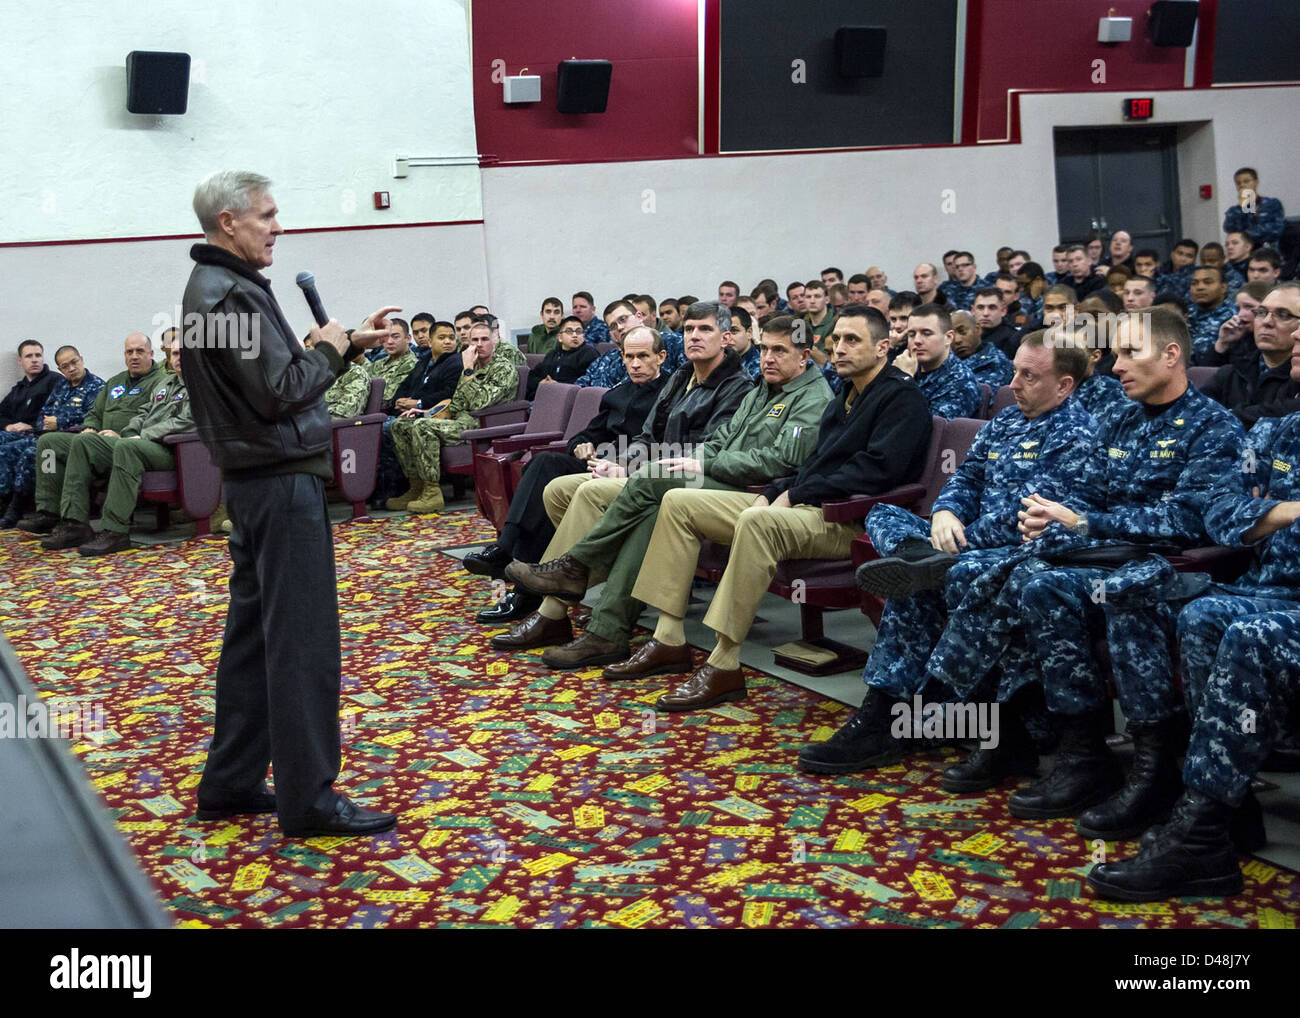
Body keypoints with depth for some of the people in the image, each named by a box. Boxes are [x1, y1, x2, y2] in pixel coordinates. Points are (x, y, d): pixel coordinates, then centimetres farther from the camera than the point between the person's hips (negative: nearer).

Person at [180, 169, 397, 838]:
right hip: (280, 479, -11)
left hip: (253, 478, 11)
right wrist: (327, 349, -6)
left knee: (253, 629, 15)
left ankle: (230, 782, 22)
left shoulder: (215, 288, 16)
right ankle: (309, 799, -2)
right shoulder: (233, 295, -17)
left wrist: (350, 342, 12)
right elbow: (279, 393, -23)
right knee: (304, 638, -7)